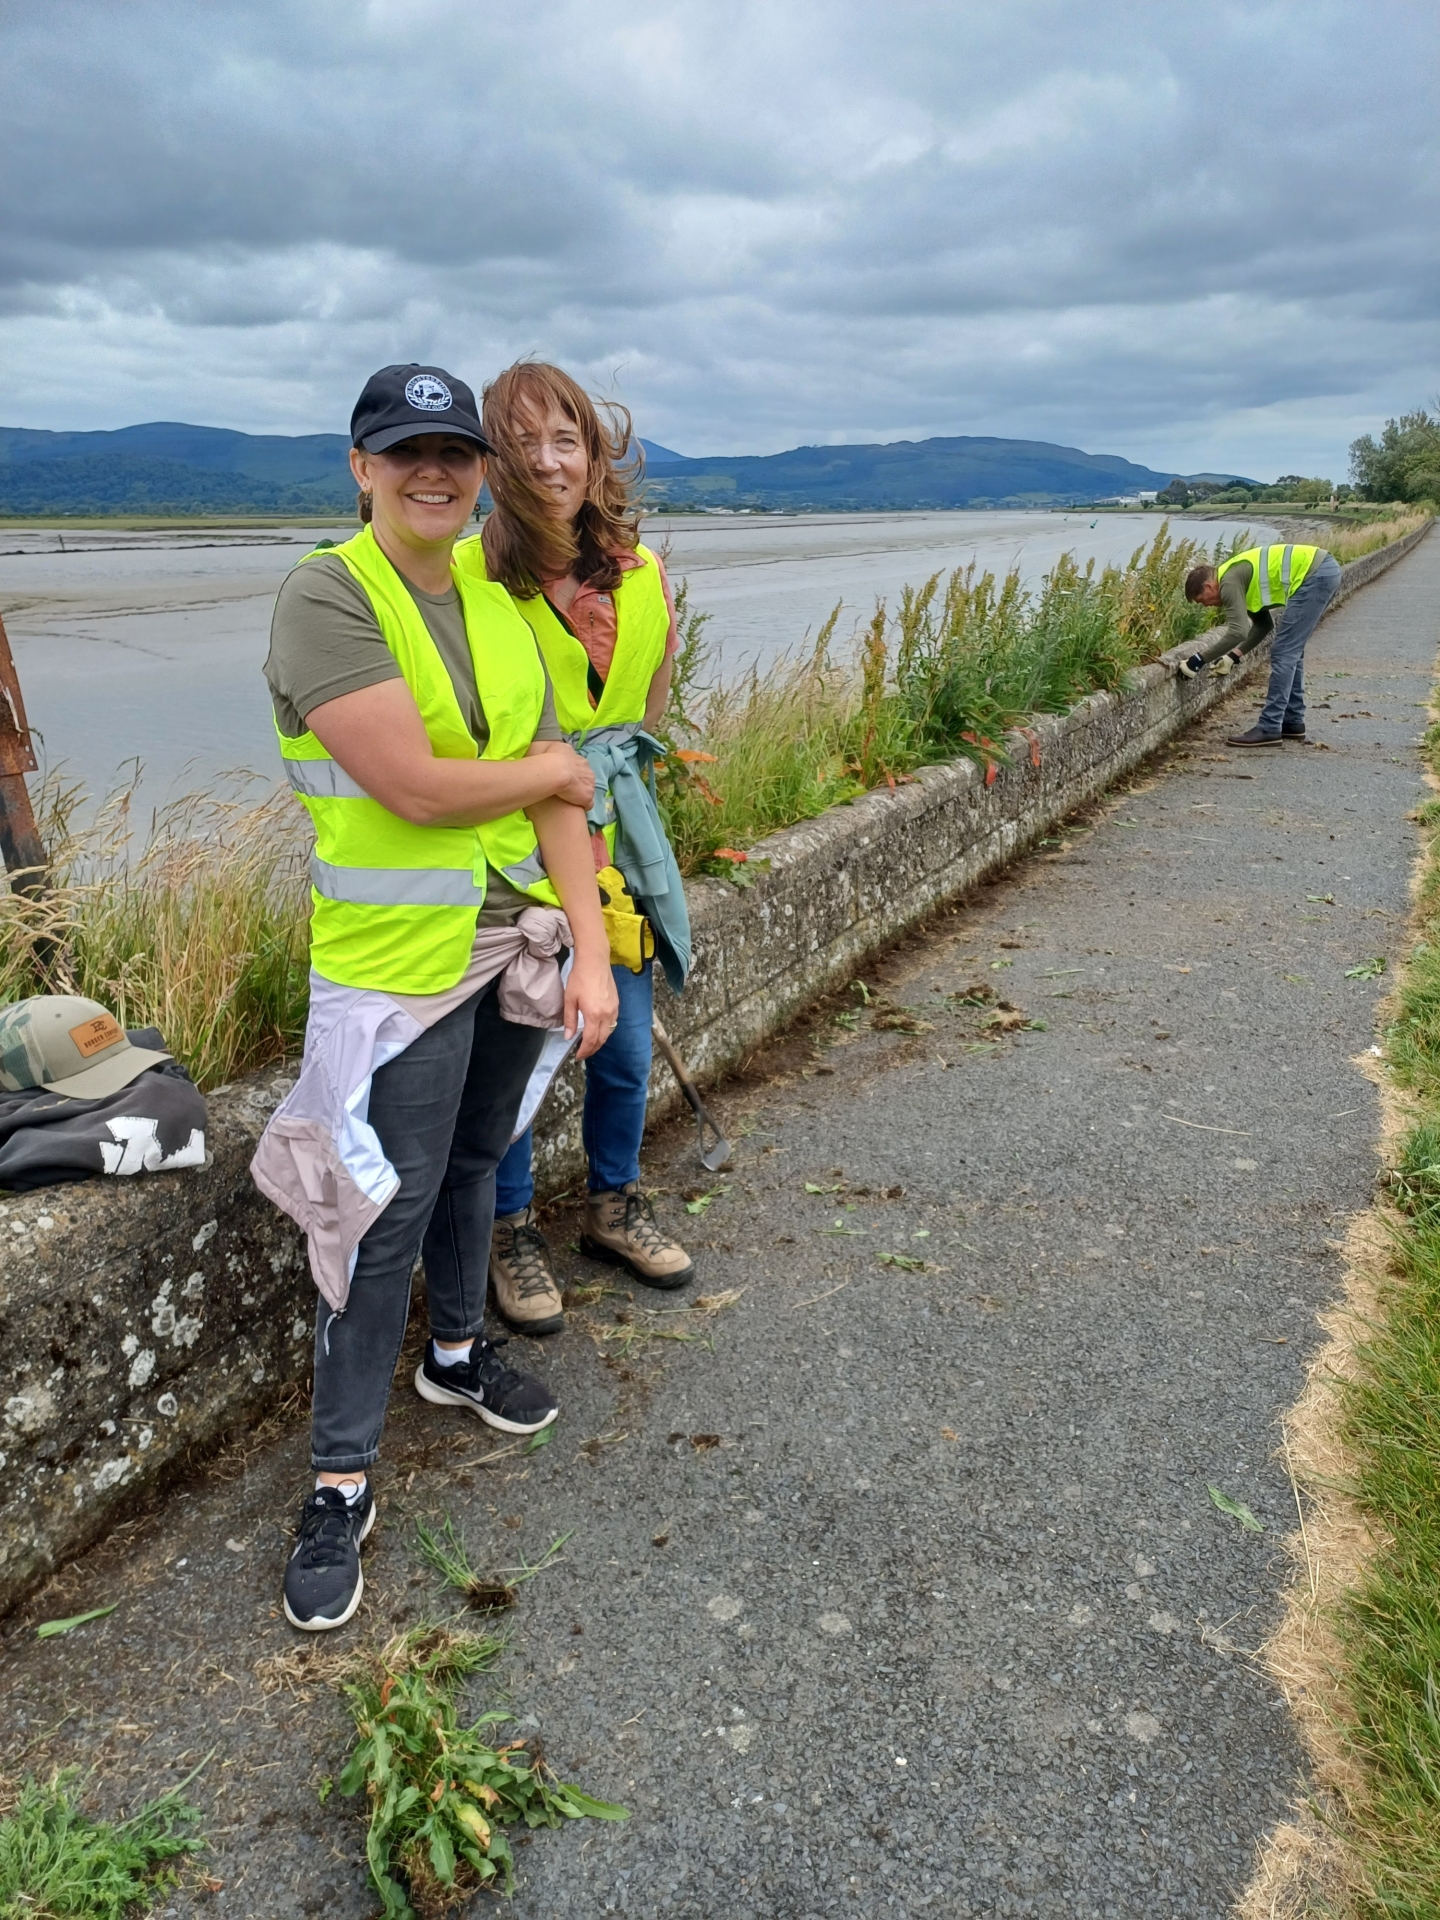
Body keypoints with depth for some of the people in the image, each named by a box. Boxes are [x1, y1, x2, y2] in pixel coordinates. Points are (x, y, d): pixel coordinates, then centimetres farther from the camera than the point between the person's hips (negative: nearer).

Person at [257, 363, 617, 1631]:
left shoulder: (495, 606, 6)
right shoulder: (328, 597, -14)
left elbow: (560, 796, 1)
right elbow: (416, 786, -24)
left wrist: (591, 951, -6)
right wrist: (556, 770, -8)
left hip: (515, 933, 7)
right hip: (398, 954, -6)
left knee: (477, 1159, 21)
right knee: (389, 1208, -1)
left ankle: (456, 1352, 45)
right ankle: (341, 1482, 16)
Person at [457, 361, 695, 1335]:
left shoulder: (638, 571, 3)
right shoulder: (476, 574, -14)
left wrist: (668, 650, 1)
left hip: (610, 834, 5)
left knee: (626, 1049, 15)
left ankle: (615, 1205, 40)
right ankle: (513, 1229, 31)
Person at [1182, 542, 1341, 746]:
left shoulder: (1229, 582, -9)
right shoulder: (1239, 575, 21)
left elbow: (1238, 632, -18)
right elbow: (1264, 624, 26)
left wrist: (1201, 658, -11)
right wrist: (1234, 654, 20)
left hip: (1316, 575, -10)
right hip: (1325, 570, 10)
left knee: (1283, 653, -7)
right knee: (1291, 650, 17)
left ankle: (1269, 729, -6)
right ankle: (1292, 722, 22)